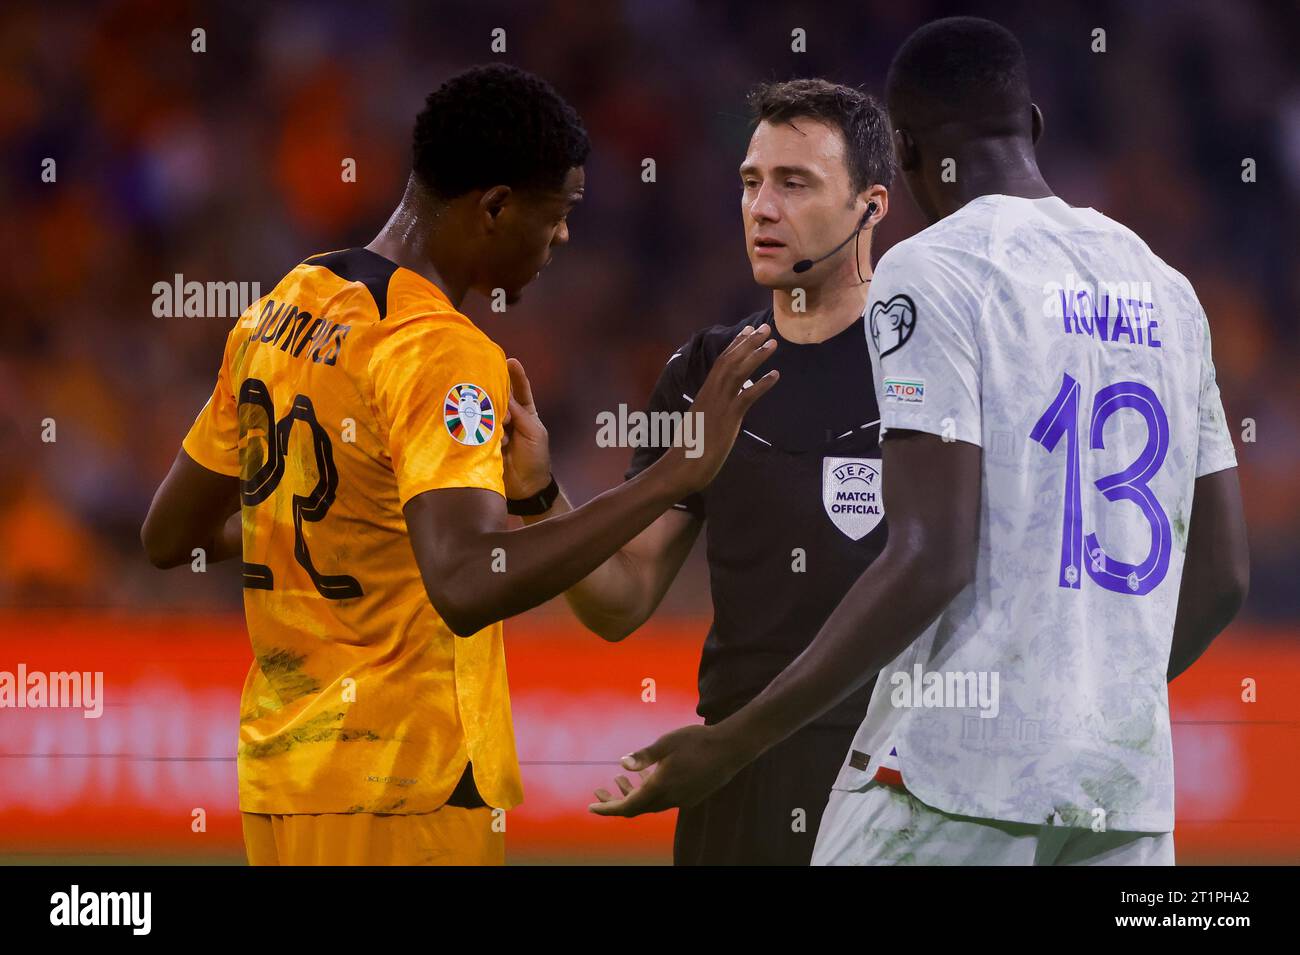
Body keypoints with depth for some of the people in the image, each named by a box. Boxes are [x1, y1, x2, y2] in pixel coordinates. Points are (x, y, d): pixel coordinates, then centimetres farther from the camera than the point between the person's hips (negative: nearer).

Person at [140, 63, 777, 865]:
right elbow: (468, 586, -33)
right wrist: (676, 474, -32)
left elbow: (170, 536, 19)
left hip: (279, 770, 8)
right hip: (402, 789, -8)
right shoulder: (439, 354, -17)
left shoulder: (279, 312, 10)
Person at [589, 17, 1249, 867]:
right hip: (1129, 782, 6)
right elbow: (1224, 574, 17)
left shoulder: (932, 273, -6)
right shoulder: (1165, 292, 14)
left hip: (956, 771, -6)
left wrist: (734, 744, -14)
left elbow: (931, 561, -15)